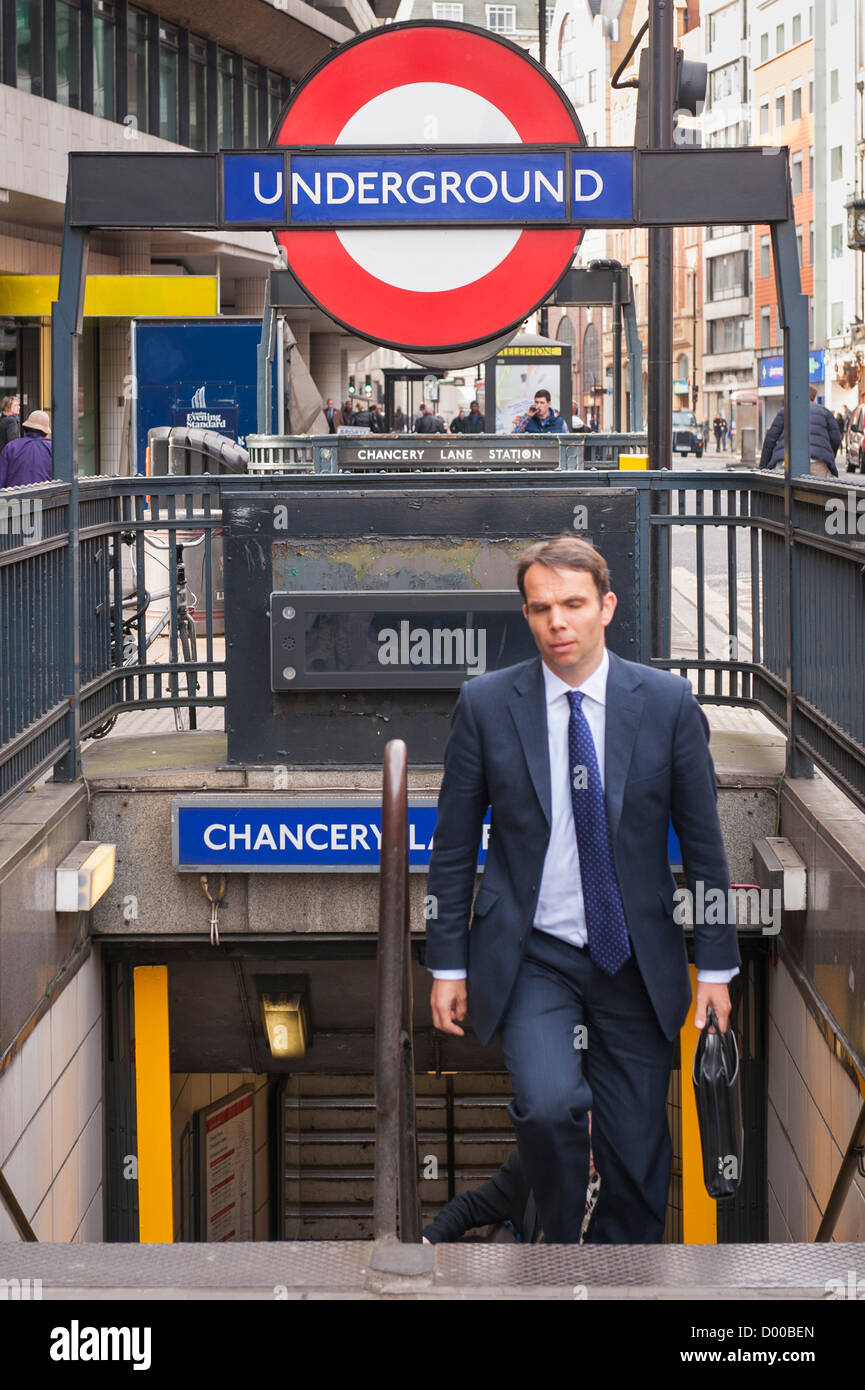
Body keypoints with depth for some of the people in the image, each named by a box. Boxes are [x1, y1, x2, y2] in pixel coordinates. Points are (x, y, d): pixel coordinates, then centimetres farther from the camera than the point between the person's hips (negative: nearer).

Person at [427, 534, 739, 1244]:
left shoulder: (668, 702, -2)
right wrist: (448, 963, 1)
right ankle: (559, 1241, 2)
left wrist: (717, 965, 3)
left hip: (638, 964, 1)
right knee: (548, 1104, -24)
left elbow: (703, 842, 3)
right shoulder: (486, 703, -3)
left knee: (637, 1156, 5)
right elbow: (454, 846, 3)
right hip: (532, 959, -1)